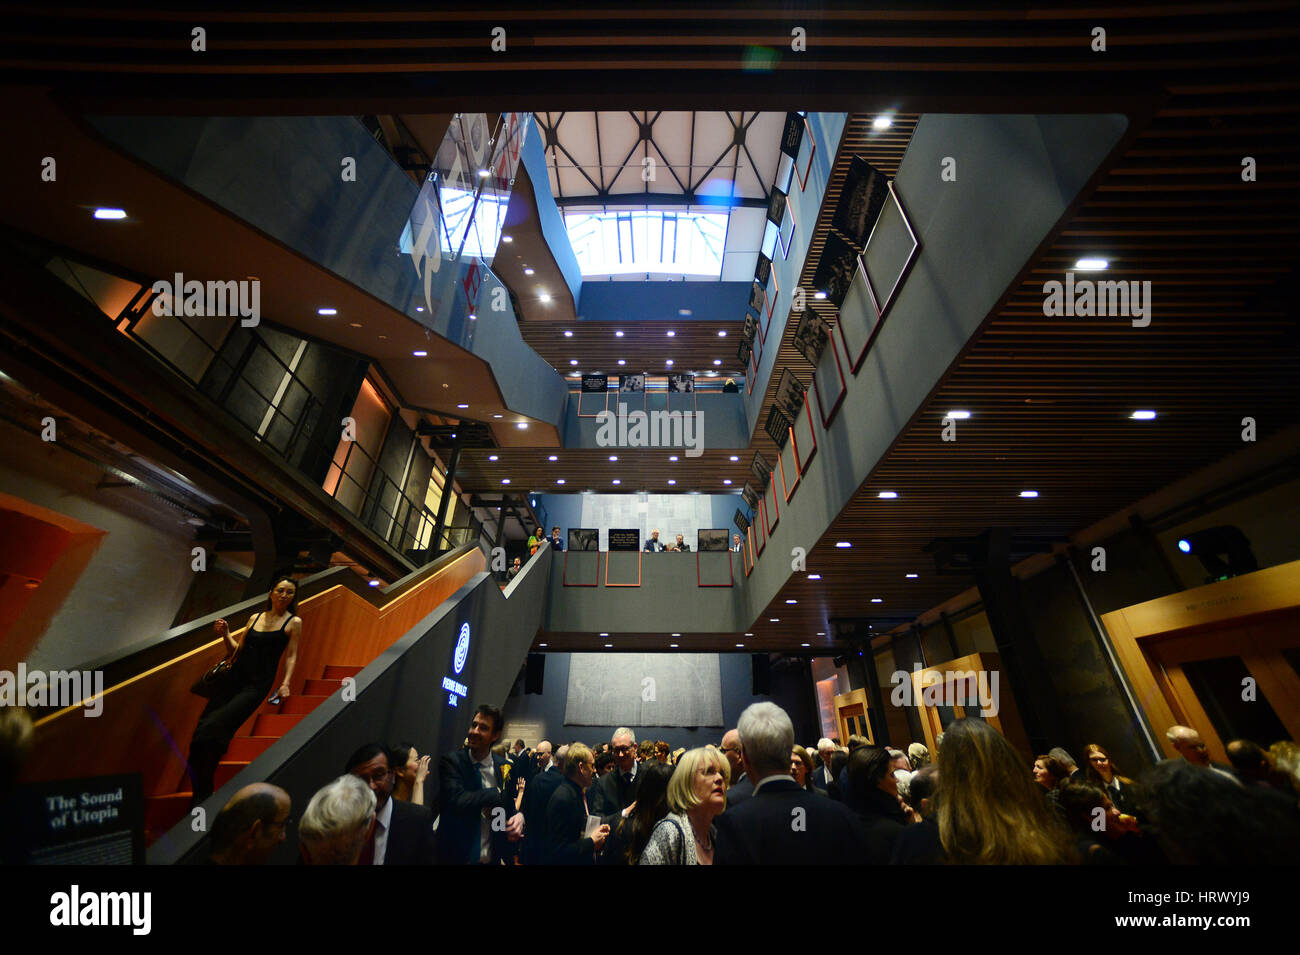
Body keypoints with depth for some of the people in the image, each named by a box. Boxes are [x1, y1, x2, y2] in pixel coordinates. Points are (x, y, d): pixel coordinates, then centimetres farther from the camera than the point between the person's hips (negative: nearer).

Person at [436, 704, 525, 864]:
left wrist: (518, 816, -17)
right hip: (457, 857, -3)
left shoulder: (504, 767, -3)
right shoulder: (452, 761, -13)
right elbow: (456, 800, -26)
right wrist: (496, 793, -17)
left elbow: (510, 805, 5)